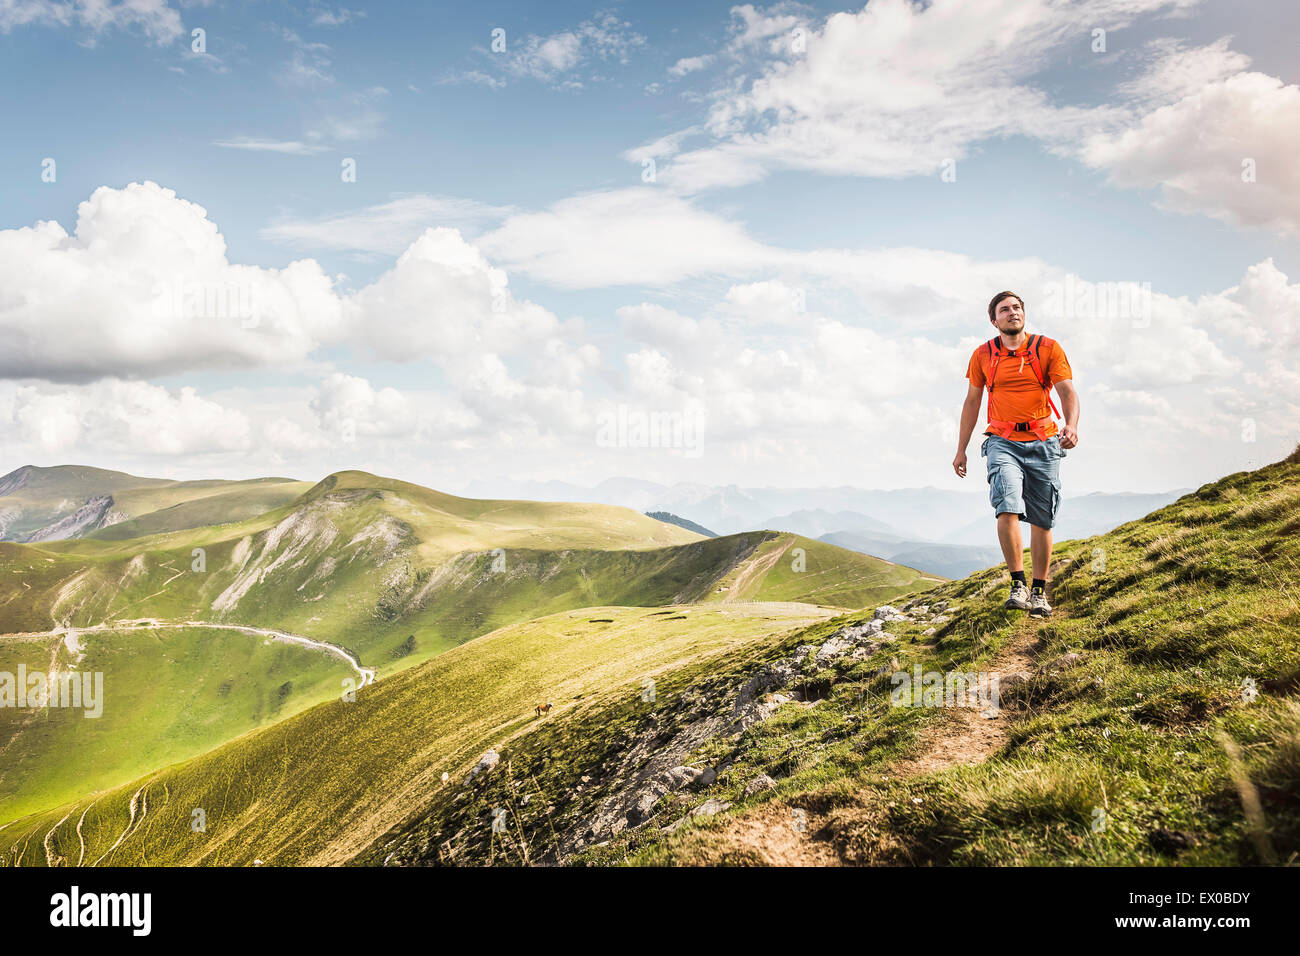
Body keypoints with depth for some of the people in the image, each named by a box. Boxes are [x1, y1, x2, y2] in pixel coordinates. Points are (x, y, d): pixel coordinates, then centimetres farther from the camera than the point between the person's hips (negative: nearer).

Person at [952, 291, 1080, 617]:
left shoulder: (1048, 348, 3)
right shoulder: (982, 355, 7)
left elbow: (1068, 392, -3)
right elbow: (972, 402, 15)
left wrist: (1071, 426, -24)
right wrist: (961, 449, 12)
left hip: (1042, 442, 0)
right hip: (1003, 442, 0)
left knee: (1042, 521, 4)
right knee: (1008, 511, -21)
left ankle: (1039, 592, 15)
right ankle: (1018, 584, -12)